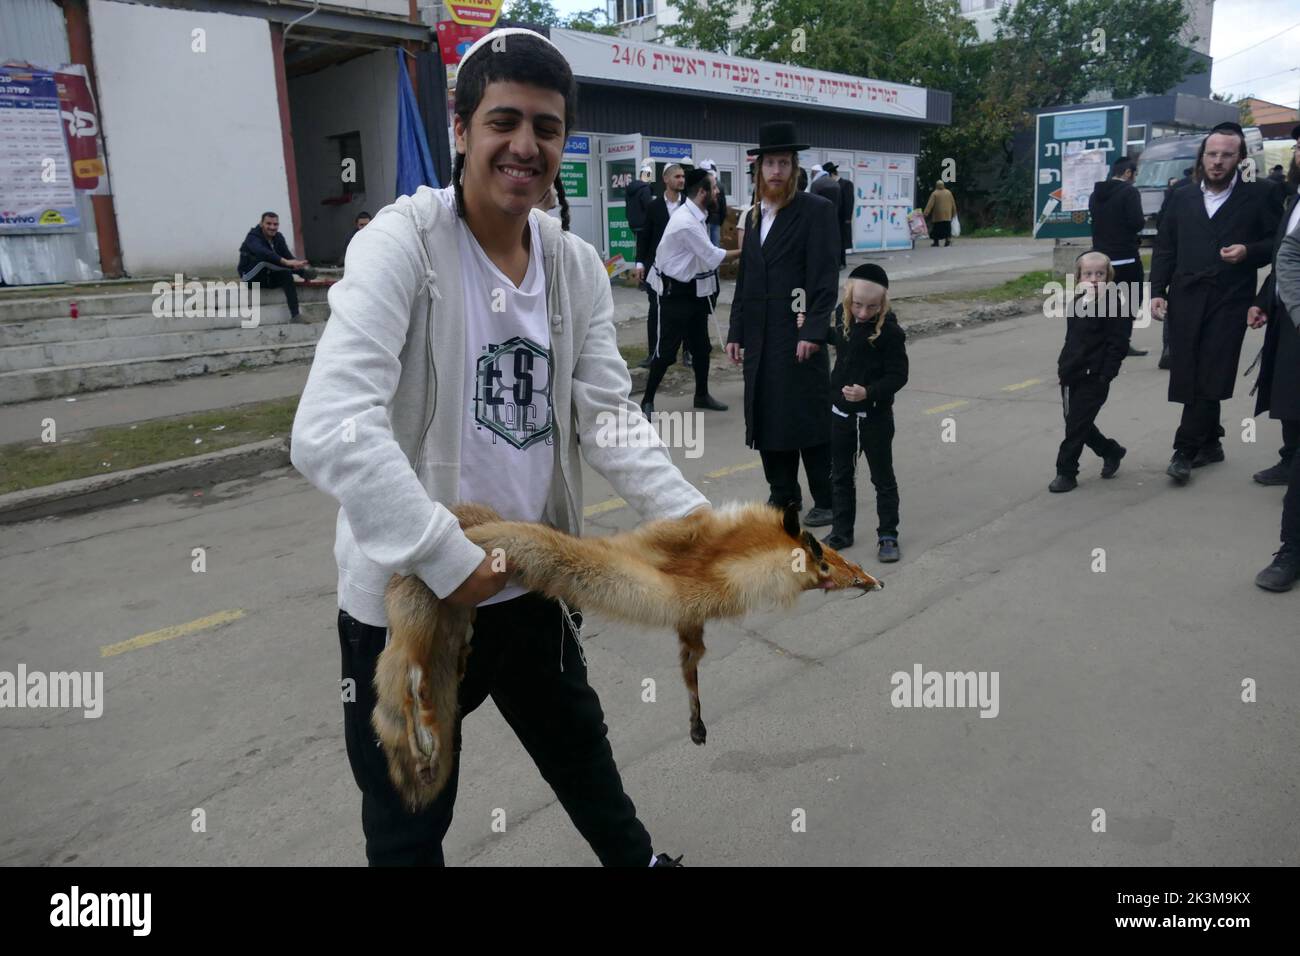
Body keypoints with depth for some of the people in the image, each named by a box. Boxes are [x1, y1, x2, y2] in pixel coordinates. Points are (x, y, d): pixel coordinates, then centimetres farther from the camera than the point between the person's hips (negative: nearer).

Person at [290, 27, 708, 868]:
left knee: (582, 750, 30)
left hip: (534, 584, 5)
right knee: (408, 827, 16)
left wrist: (691, 516, -15)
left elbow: (610, 417, -2)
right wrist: (449, 560, -28)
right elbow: (329, 429, -28)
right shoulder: (403, 241, -18)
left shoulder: (578, 265, 0)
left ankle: (636, 859, 58)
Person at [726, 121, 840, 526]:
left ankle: (825, 500, 11)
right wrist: (736, 333, 13)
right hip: (760, 336, 7)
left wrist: (813, 331, -19)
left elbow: (825, 276, -11)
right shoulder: (754, 216, 16)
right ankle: (782, 495, 23)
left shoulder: (816, 210, -4)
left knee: (808, 417, -2)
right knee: (765, 415, 10)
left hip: (797, 332, -6)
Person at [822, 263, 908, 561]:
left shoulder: (889, 331, -18)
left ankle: (888, 535, 17)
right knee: (840, 474, 14)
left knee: (883, 477, 6)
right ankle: (841, 531, 27)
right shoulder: (843, 314, 0)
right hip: (841, 411, 6)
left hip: (875, 414, -6)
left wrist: (869, 392, -31)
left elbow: (898, 376, -18)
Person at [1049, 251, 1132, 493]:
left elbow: (1118, 344, -13)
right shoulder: (1076, 302, 11)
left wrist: (1105, 375, -18)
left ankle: (1066, 472, 4)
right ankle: (1112, 451, 35)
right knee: (1075, 422, 14)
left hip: (1093, 378, -7)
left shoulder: (1115, 304, -10)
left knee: (1076, 425, -5)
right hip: (1070, 374, 7)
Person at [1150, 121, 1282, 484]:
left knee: (1209, 380, -7)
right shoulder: (1182, 198, 14)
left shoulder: (1258, 196, 5)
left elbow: (1278, 242, 5)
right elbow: (1165, 249, 13)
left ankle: (1186, 449, -1)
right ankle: (1209, 444, 19)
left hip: (1230, 302, -3)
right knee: (1189, 378, 4)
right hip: (1186, 300, 3)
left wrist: (1248, 251, -14)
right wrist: (1157, 291, 4)